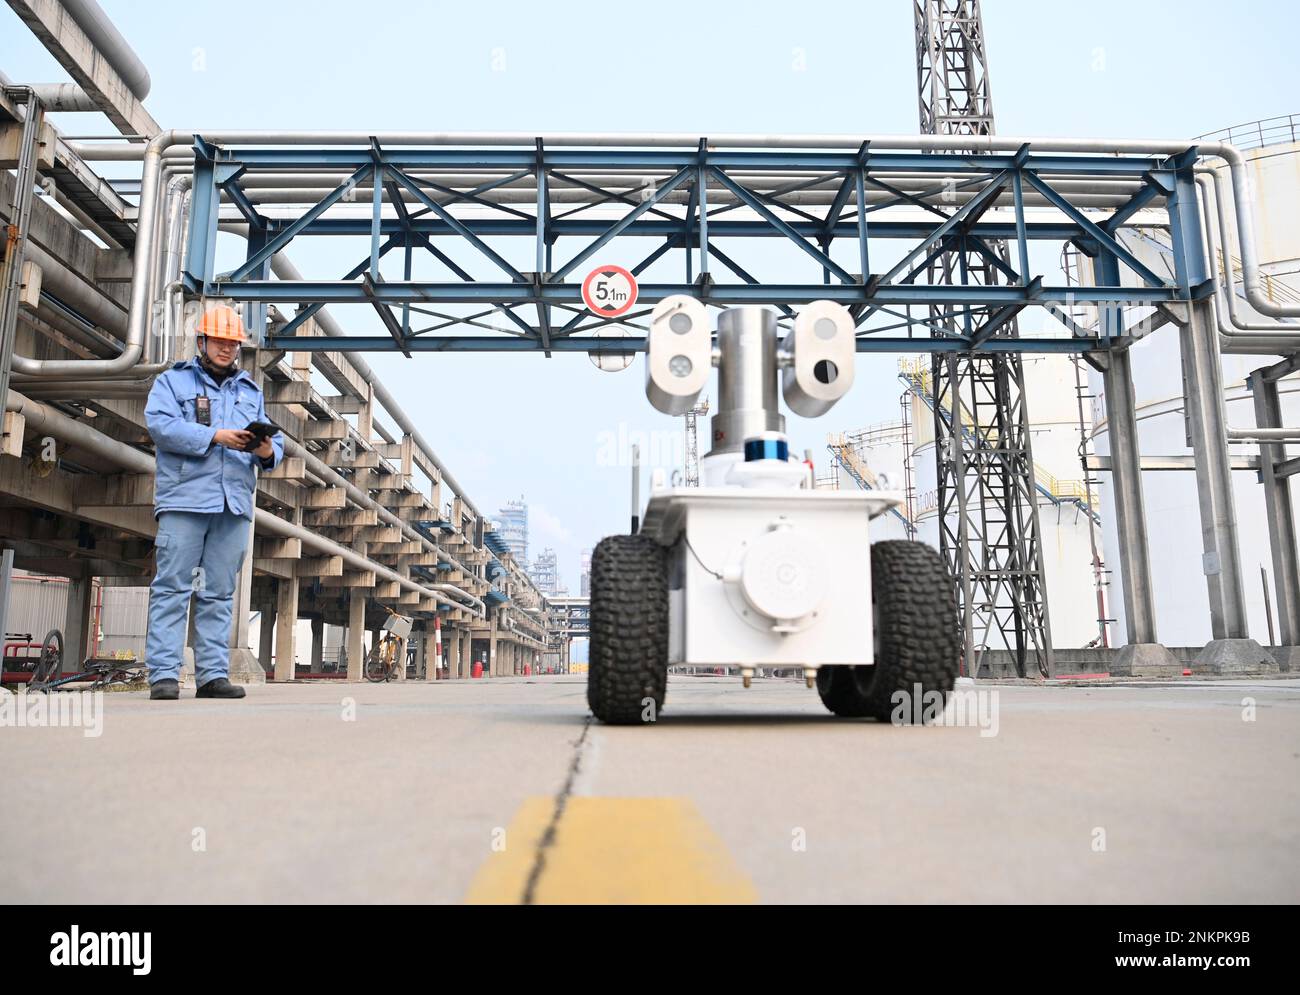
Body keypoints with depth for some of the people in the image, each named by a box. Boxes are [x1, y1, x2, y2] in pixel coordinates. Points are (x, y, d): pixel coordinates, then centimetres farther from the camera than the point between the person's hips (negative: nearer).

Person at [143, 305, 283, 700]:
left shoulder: (251, 392, 24)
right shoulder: (173, 381, 11)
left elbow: (274, 442, 17)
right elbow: (161, 424, -7)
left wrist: (268, 452, -8)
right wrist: (216, 436, -17)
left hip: (234, 505, 4)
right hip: (184, 500, -4)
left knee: (219, 593, 4)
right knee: (173, 587, -7)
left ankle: (213, 674, 5)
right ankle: (163, 674, -6)